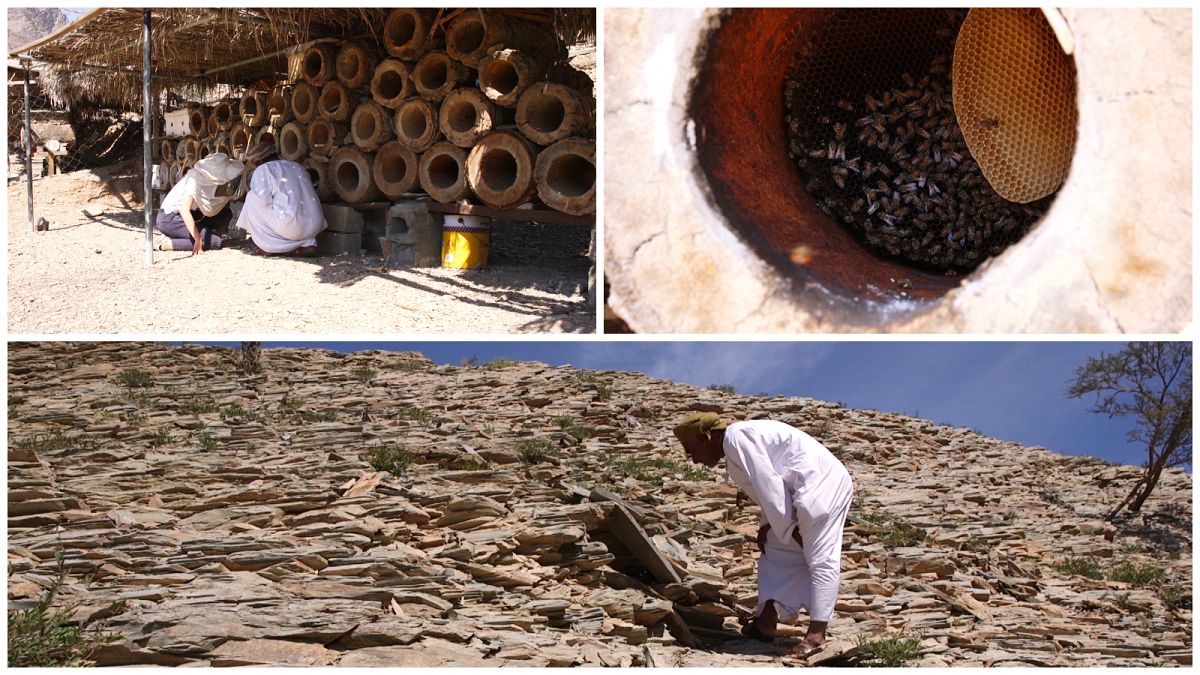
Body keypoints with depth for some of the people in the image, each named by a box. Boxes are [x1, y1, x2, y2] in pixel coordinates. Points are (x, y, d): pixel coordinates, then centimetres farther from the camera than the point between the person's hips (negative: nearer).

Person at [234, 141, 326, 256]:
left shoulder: (263, 169, 3)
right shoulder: (297, 166, 22)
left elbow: (263, 199, -7)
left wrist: (251, 193, 15)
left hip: (290, 228, -6)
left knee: (252, 199, 12)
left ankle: (268, 246, 12)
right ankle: (308, 244, 13)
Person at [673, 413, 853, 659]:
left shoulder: (736, 438, -14)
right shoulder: (741, 438, 17)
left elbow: (769, 484, -18)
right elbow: (772, 484, 19)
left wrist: (788, 530, -12)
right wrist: (766, 524, 7)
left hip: (821, 484, -11)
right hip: (810, 490, 11)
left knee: (821, 558, -12)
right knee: (776, 552, 11)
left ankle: (816, 634, -16)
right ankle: (767, 622, 11)